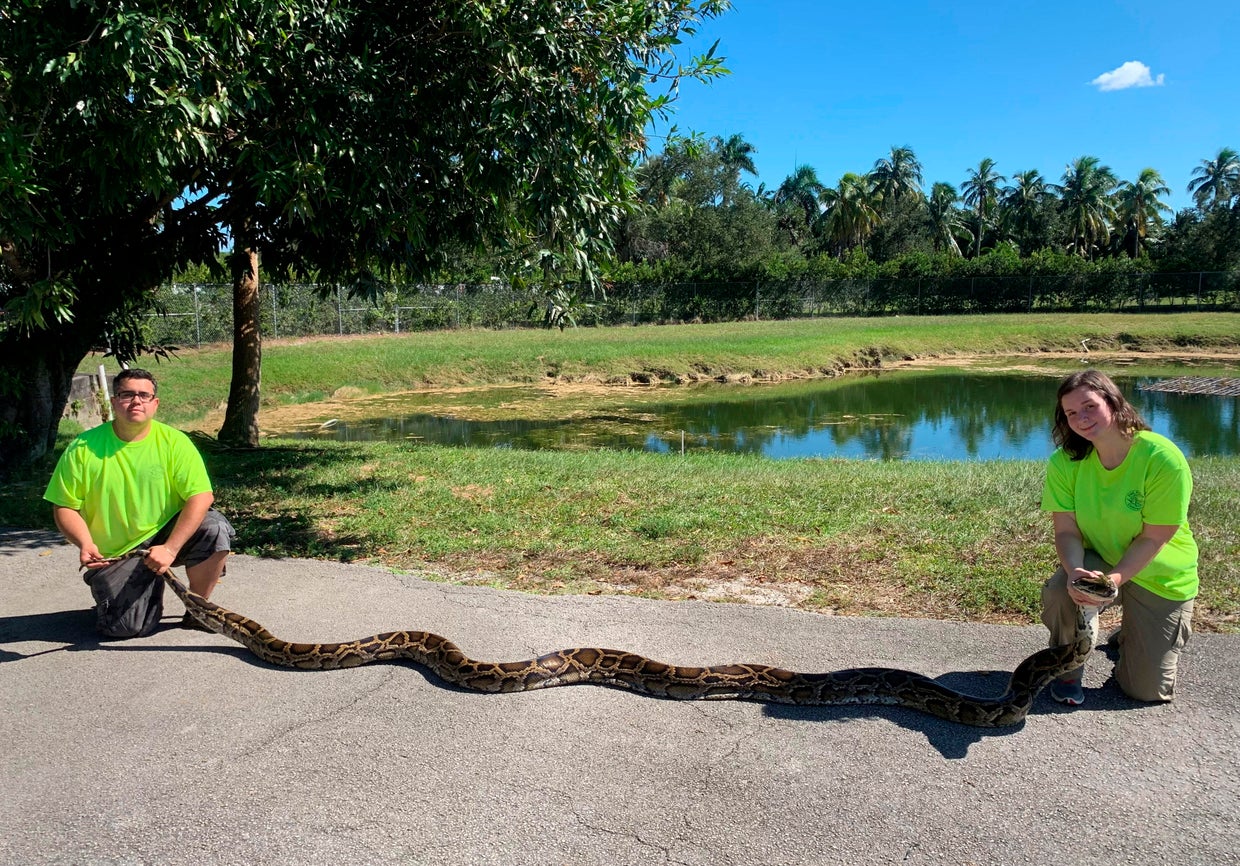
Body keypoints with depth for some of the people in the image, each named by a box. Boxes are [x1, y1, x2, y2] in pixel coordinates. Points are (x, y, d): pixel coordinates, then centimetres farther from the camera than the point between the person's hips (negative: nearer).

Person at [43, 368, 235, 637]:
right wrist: (85, 544, -21)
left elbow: (201, 496, -17)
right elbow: (64, 507, -2)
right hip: (114, 555, 0)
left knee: (215, 529, -29)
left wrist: (170, 549, -26)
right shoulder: (84, 449, -7)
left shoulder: (174, 442, -10)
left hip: (166, 533, 0)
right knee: (125, 627, -17)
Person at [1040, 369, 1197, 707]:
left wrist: (1112, 579, -35)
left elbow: (1153, 539, -23)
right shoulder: (1065, 463, -16)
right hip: (1098, 560, 2)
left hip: (1159, 576, -1)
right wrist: (1075, 571, -38)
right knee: (1059, 590, -34)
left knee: (1148, 691, 0)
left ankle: (1134, 633, 35)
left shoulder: (1163, 458, -26)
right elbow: (1066, 531, -17)